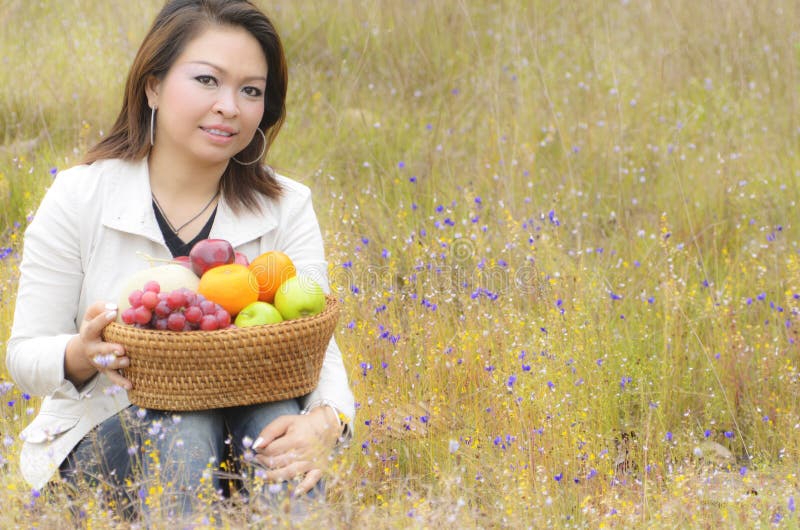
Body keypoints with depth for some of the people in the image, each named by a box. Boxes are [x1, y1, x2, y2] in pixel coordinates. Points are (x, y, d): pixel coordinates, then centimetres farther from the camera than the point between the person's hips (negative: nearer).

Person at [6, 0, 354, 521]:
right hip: (101, 436, -1)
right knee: (183, 425, -34)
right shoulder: (79, 199, -7)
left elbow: (318, 343, -12)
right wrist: (81, 356, -30)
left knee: (282, 411, -31)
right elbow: (26, 355, -5)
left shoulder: (286, 209, -1)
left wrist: (325, 421, -36)